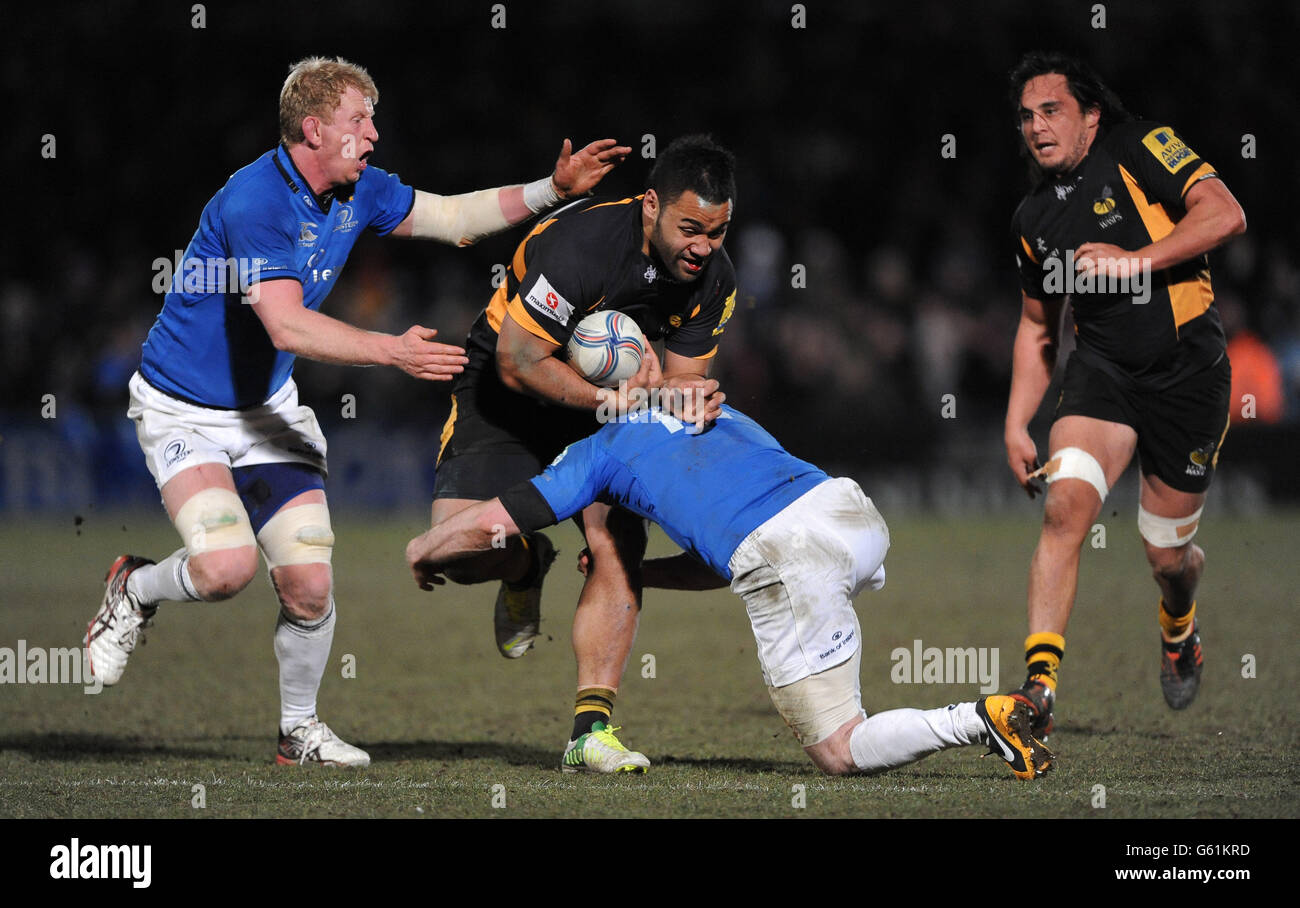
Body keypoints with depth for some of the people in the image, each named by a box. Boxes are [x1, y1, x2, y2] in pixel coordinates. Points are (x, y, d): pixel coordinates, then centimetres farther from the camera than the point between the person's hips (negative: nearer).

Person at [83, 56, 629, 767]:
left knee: (309, 582, -6)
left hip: (269, 409, 7)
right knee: (226, 566, -26)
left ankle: (299, 728, 16)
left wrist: (553, 189, 3)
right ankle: (134, 589, 7)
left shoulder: (358, 192, -1)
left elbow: (450, 216, 13)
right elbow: (287, 326, -34)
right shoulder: (253, 200, -26)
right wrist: (392, 351, -43)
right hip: (182, 409, -7)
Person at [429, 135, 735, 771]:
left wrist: (685, 394, -28)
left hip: (604, 402, 5)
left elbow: (681, 375, -3)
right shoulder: (579, 242, -33)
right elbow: (517, 363, -27)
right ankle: (527, 565, 16)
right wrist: (610, 397, -36)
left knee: (620, 546, -16)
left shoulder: (713, 279, -13)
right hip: (505, 391, -4)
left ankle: (591, 727, -12)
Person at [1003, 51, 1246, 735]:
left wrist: (1137, 260, -22)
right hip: (1102, 367, 4)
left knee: (1167, 554, 6)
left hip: (1189, 372, -3)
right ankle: (1039, 685, -28)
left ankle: (1179, 630, 44)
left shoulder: (1142, 150, -5)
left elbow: (1224, 215, -17)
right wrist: (1017, 425, 14)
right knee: (1065, 505, -23)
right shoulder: (1033, 221, 11)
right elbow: (1037, 327, 22)